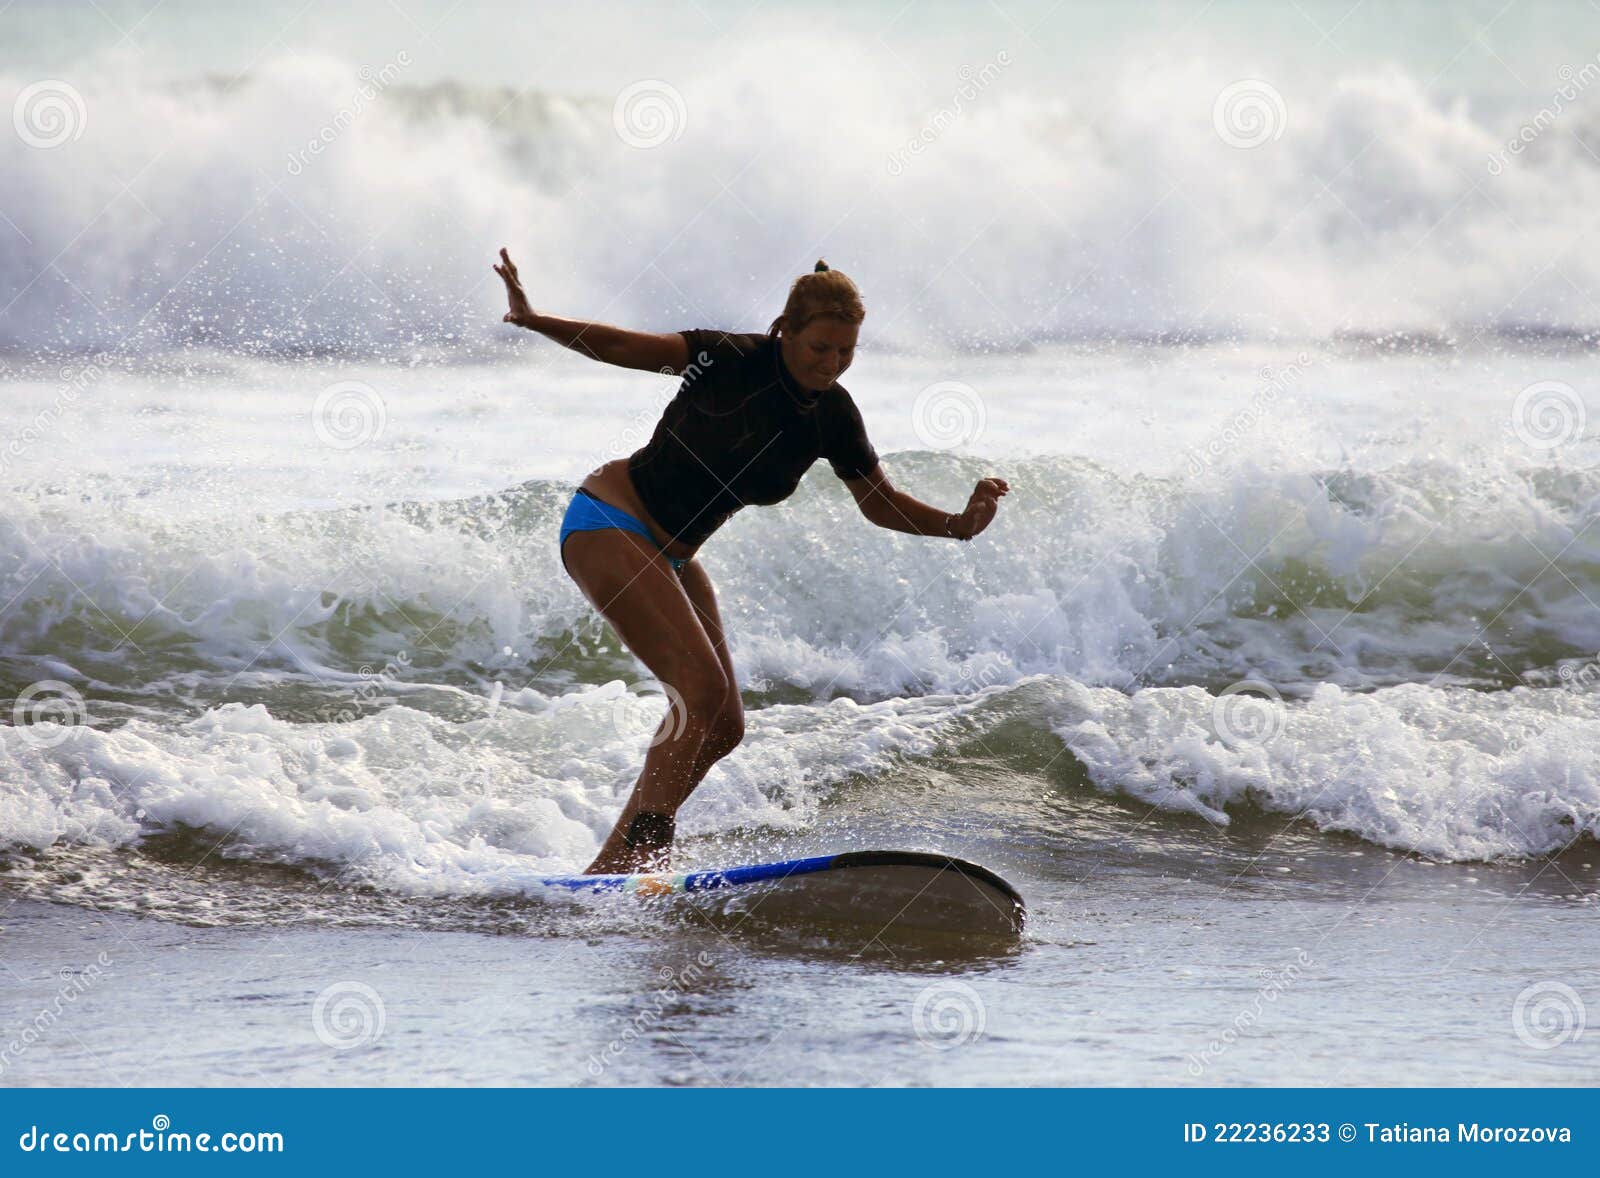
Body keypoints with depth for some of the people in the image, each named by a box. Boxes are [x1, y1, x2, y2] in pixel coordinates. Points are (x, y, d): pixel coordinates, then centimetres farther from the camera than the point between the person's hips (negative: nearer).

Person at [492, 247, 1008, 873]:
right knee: (702, 688, -24)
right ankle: (641, 852, -27)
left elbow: (882, 502, 11)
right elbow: (621, 347, -15)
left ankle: (614, 864, 9)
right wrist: (534, 320, -29)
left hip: (672, 557, 8)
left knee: (724, 726, 4)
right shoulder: (734, 361, -18)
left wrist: (959, 524, -5)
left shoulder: (833, 417, 0)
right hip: (609, 522, -8)